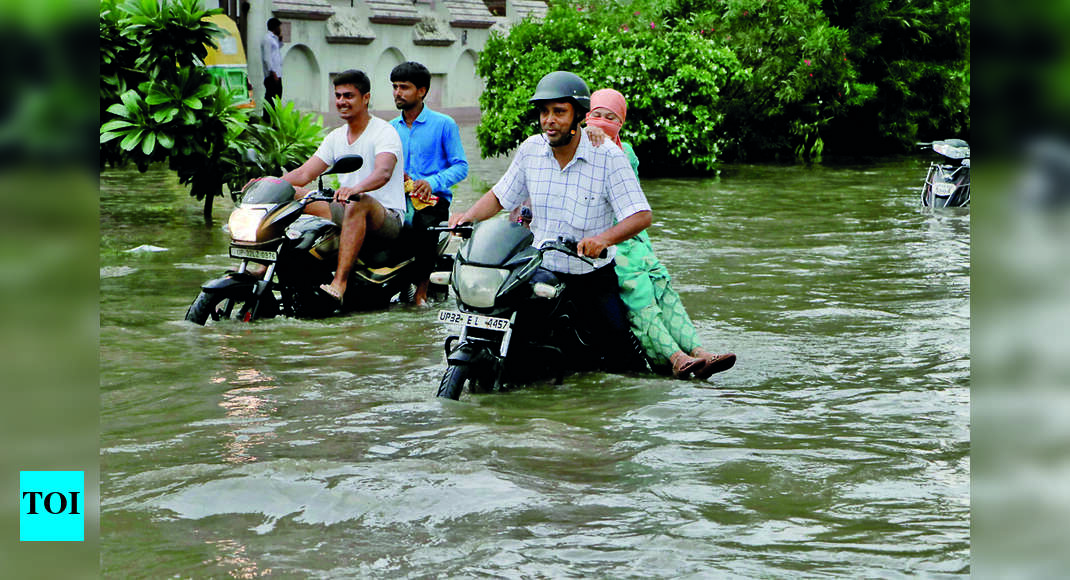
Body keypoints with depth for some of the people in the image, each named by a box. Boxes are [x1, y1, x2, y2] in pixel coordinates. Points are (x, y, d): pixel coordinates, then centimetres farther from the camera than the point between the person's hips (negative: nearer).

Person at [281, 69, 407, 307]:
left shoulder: (384, 132, -8)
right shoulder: (336, 137, 15)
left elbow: (383, 173, -28)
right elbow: (304, 174, 10)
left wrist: (355, 188, -48)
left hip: (387, 217, -7)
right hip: (348, 213, 7)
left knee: (359, 204, -41)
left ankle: (339, 285, -52)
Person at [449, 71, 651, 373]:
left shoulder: (608, 158, -11)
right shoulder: (531, 150, 2)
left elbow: (641, 215, -17)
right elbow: (501, 195, 14)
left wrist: (604, 238, -36)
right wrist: (468, 216, -5)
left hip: (593, 278, -3)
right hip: (539, 273, 3)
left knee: (622, 358, -10)